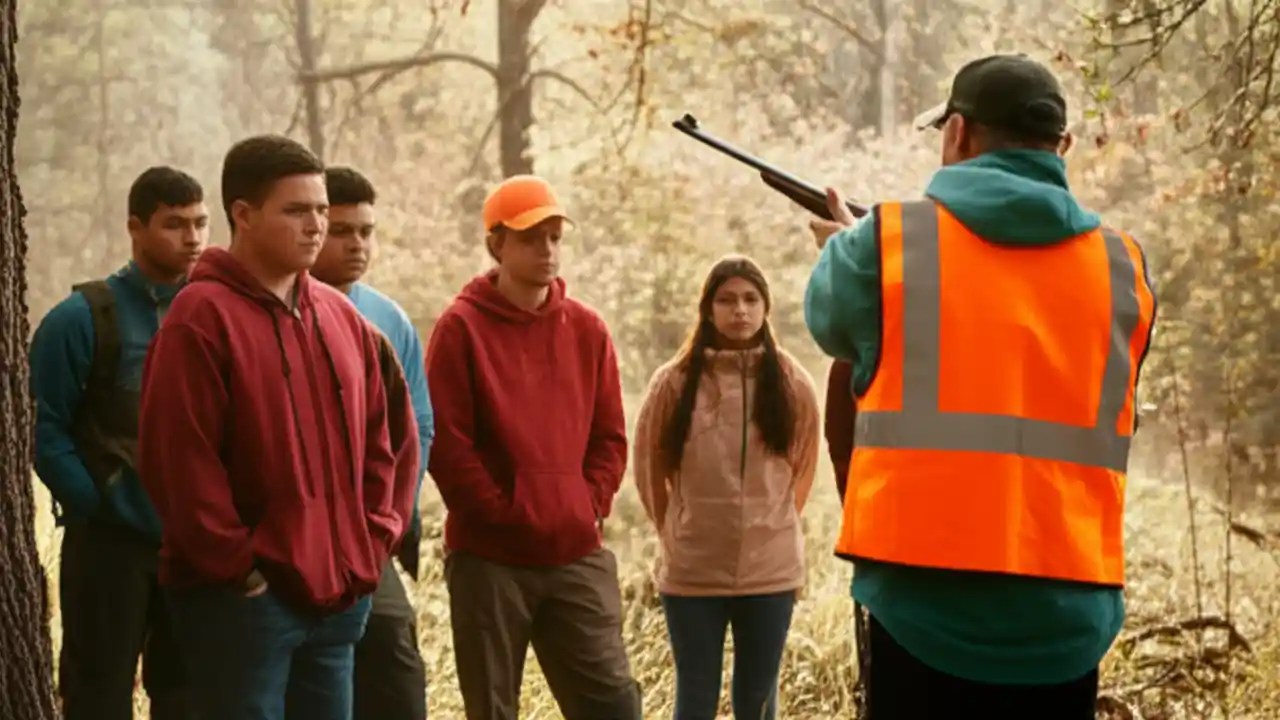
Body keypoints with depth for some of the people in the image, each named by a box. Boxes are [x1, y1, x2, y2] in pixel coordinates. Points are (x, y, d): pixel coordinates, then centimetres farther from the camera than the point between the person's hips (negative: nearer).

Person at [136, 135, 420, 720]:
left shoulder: (342, 317, 13)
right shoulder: (202, 317, -10)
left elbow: (390, 434, 19)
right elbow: (177, 458, -16)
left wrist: (373, 540, 8)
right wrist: (237, 564, -14)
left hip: (338, 592, 7)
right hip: (239, 599, -7)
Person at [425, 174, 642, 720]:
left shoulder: (587, 330, 10)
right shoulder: (461, 328, -4)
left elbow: (609, 436, 13)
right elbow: (445, 441, -9)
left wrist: (591, 505, -1)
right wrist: (503, 514, -10)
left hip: (577, 554, 4)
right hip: (488, 555, -3)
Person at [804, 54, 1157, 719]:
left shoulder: (889, 241, -4)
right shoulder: (1122, 267, 5)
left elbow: (833, 323, 15)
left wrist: (844, 247, 38)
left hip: (927, 602, -3)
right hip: (1068, 614, 3)